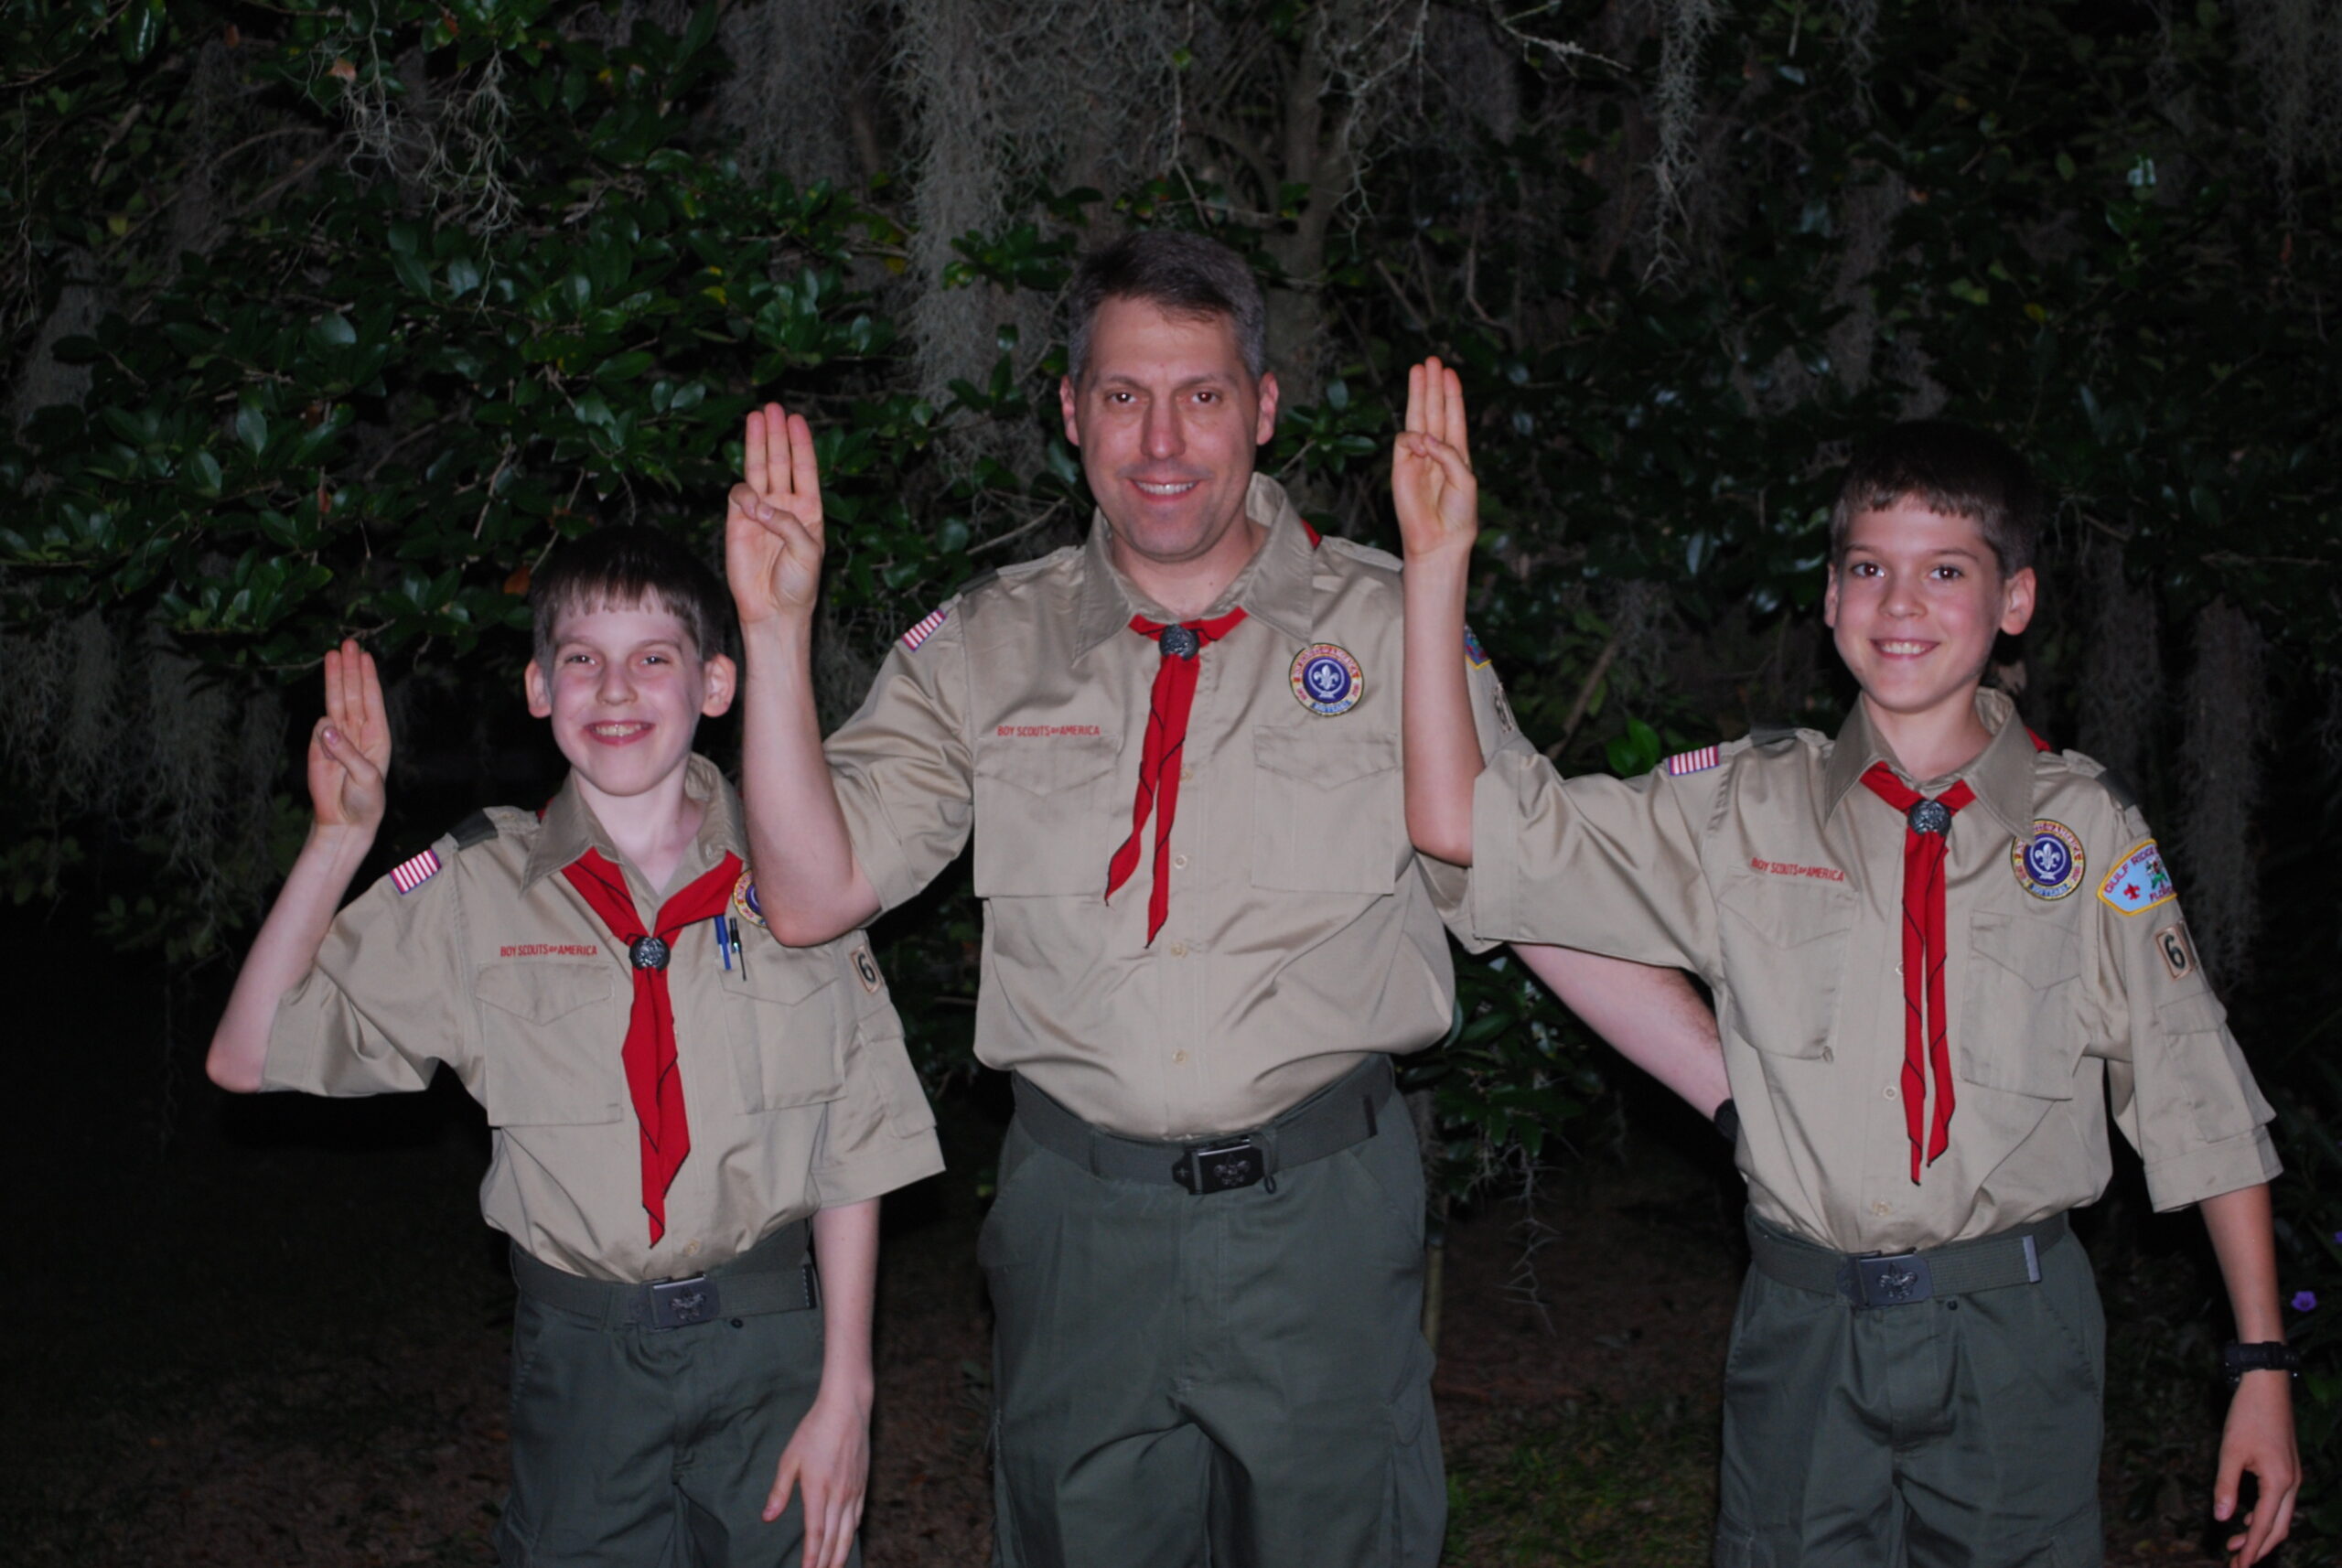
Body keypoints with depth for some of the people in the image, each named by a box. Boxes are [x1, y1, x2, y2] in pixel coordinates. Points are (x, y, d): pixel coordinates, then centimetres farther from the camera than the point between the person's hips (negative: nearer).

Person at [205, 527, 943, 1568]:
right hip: (579, 1355, 0)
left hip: (770, 1344, 0)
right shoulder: (476, 889, -1)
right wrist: (341, 839, -11)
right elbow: (249, 1056, -5)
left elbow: (852, 1154, 0)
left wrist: (845, 1393, -3)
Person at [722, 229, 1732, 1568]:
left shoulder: (1389, 629, -1)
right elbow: (813, 894, -3)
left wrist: (1765, 1105, -6)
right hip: (1080, 1218, 1)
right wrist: (780, 628, -12)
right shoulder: (986, 650, 3)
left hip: (1323, 1218, -1)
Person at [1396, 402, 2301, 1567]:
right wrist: (1439, 558, -9)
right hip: (1805, 1329, 1)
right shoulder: (1742, 807, 2)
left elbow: (2198, 1102, 5)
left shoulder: (2085, 825, 1)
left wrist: (2262, 1363, 2)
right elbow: (1460, 821, -4)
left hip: (2017, 1335, 0)